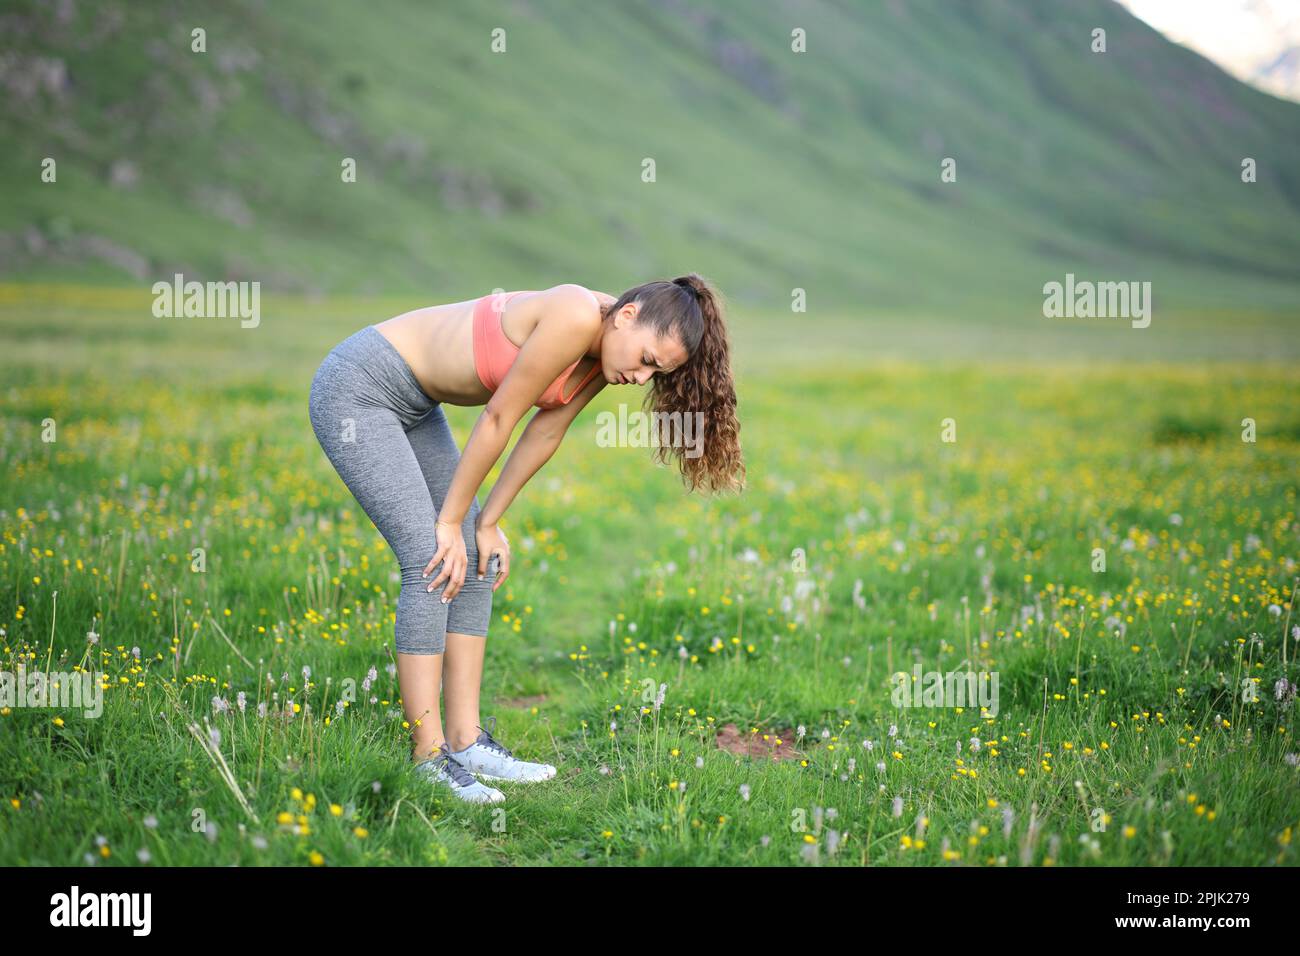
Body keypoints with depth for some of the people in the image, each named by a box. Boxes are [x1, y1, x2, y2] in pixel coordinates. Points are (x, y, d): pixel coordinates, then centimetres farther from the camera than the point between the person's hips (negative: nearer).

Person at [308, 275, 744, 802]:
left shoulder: (603, 354, -2)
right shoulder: (576, 318, -29)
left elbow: (544, 433, 5)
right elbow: (497, 419, -22)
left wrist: (488, 522, 5)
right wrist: (451, 520, -12)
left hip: (413, 403, 10)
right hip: (355, 388, -10)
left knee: (477, 561, 5)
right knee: (433, 563, -15)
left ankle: (465, 741, 9)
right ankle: (428, 758, -10)